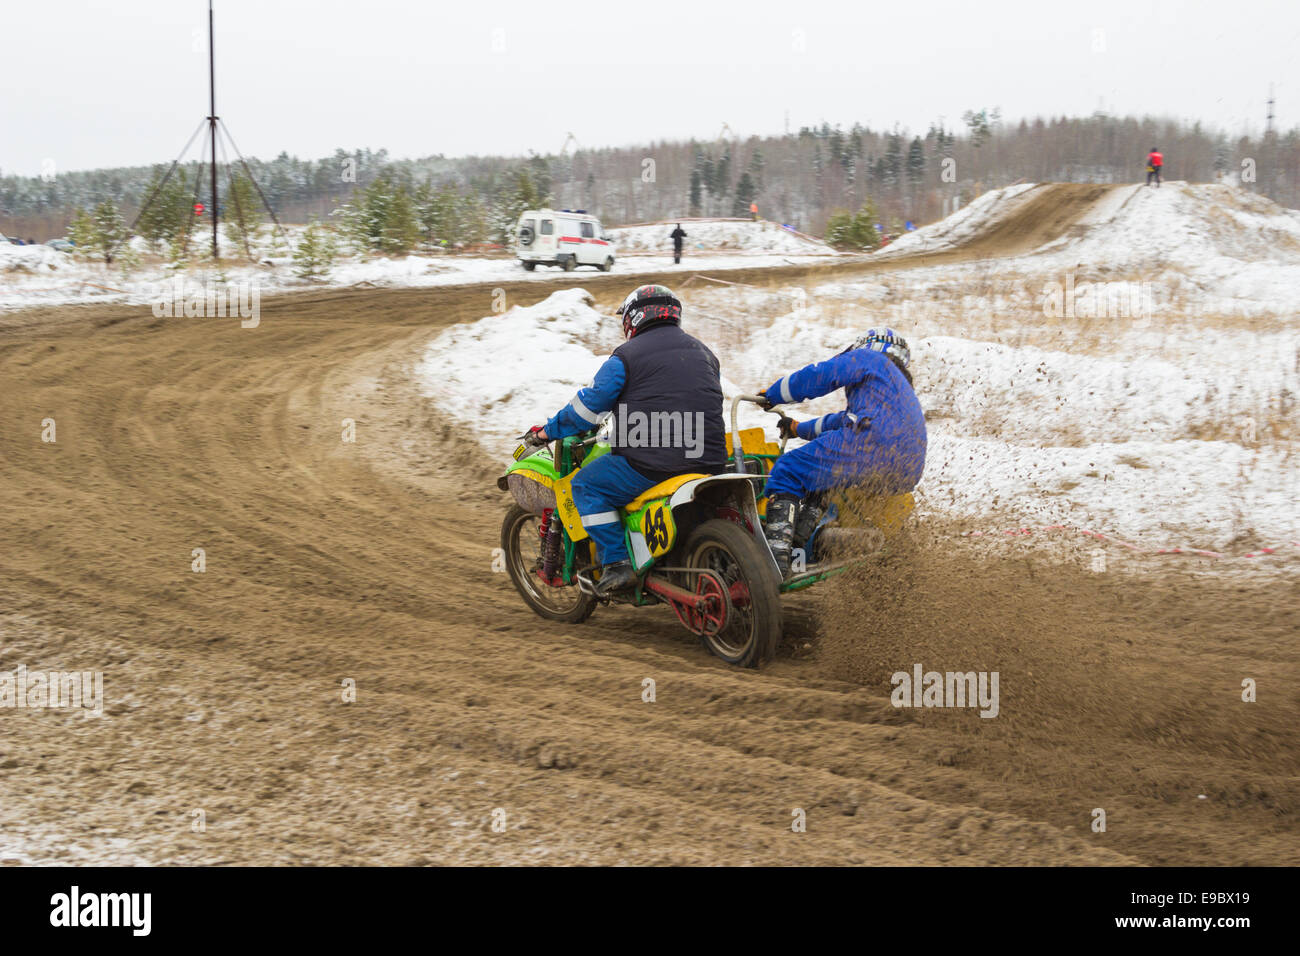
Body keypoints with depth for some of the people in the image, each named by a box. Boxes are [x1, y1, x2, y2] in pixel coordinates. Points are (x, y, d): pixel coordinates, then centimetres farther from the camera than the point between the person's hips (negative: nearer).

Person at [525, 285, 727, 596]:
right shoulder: (703, 352, 18)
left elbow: (591, 403, -2)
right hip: (709, 462, 7)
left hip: (653, 462, -7)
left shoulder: (628, 355, -3)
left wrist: (548, 430, 11)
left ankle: (616, 563, -2)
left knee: (585, 485, 8)